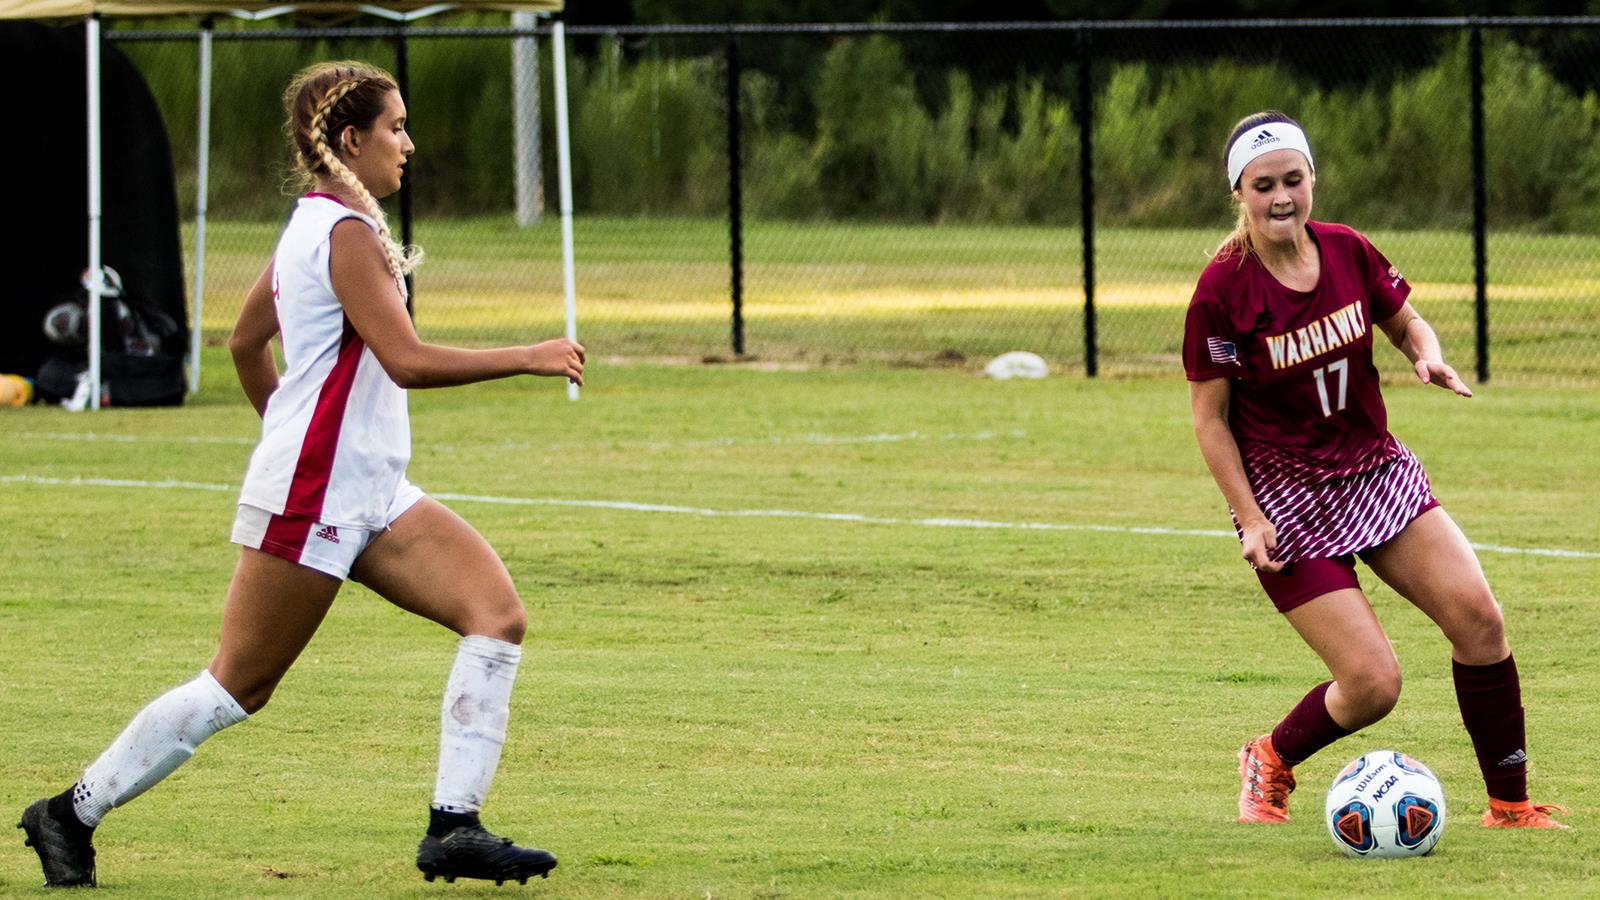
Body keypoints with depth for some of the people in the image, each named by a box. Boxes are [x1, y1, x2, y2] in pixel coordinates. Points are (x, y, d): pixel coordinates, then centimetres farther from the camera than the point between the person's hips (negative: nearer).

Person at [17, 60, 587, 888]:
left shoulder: (315, 225, 14)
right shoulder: (346, 235, -15)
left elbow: (246, 343, 25)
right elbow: (407, 360, -24)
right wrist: (527, 359, -18)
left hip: (368, 495, 10)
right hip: (310, 502, -10)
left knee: (498, 613, -6)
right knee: (238, 688, -1)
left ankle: (454, 827, -10)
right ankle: (74, 813, 13)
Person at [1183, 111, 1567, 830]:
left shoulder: (1348, 253, -3)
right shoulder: (1222, 291, -16)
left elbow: (1407, 324, 15)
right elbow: (1209, 418, -10)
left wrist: (1428, 357, -9)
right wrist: (1250, 520, -15)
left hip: (1374, 469, 5)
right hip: (1282, 495, -5)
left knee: (1477, 616, -11)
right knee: (1373, 683, -12)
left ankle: (1510, 804, 3)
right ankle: (1270, 760, 19)